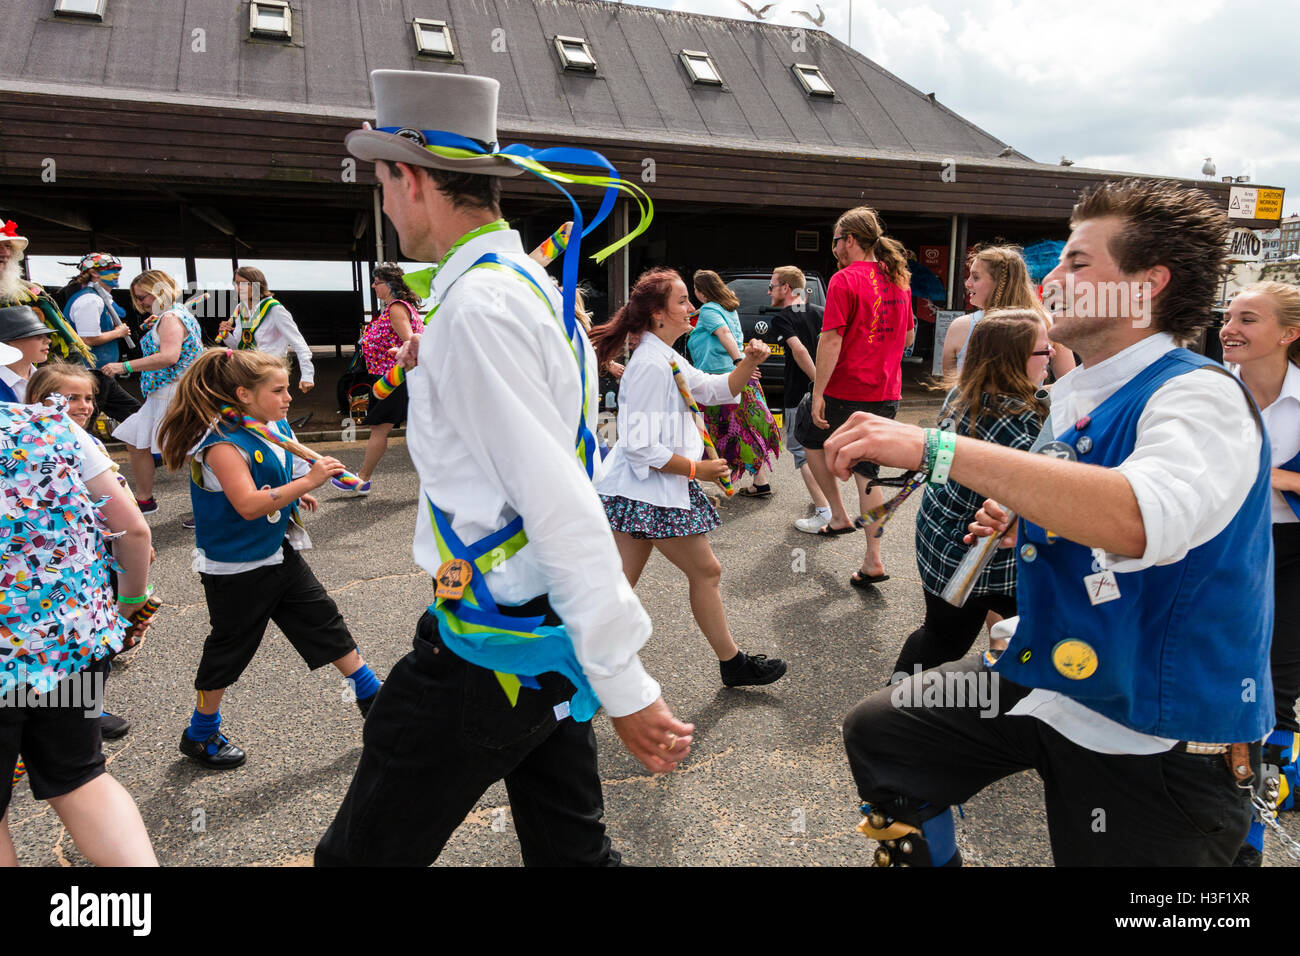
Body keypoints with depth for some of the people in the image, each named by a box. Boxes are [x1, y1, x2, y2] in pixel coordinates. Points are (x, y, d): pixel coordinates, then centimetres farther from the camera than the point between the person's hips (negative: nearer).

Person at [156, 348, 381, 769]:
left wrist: (294, 495, 6)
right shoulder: (223, 444, -23)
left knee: (326, 622, 12)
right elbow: (248, 505, -33)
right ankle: (200, 735, 30)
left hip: (279, 554, 8)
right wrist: (306, 482, -35)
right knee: (229, 647, 8)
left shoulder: (278, 428, 2)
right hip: (235, 566, -8)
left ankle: (374, 701, 24)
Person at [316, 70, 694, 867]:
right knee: (574, 847, 21)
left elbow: (564, 509, -25)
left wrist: (627, 687, -22)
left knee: (363, 853, 10)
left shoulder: (479, 307, -21)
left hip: (491, 652, -9)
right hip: (554, 639, 9)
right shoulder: (534, 284, 10)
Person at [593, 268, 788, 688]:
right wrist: (697, 469, -15)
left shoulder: (667, 359, 14)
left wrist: (748, 362, 4)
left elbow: (718, 390, 22)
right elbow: (641, 447, -23)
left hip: (637, 492, 10)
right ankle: (733, 664, 22)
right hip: (650, 489, -10)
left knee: (622, 585, 11)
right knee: (706, 571, 6)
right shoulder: (651, 365, -18)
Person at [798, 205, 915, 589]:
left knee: (812, 440, 22)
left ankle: (839, 515, 20)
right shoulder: (898, 279, 10)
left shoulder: (845, 279, -13)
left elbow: (831, 341, -19)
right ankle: (873, 561, 10)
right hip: (886, 395, 6)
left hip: (846, 391, -6)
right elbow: (908, 337, 19)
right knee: (866, 472, 11)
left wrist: (818, 393, -17)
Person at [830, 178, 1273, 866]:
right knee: (875, 733, 10)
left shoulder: (1200, 396, -20)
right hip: (1043, 676, 8)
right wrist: (1028, 523, 1)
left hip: (1153, 743, -8)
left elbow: (1143, 519, -42)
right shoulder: (1075, 399, 6)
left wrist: (936, 447, -42)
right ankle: (933, 855, 33)